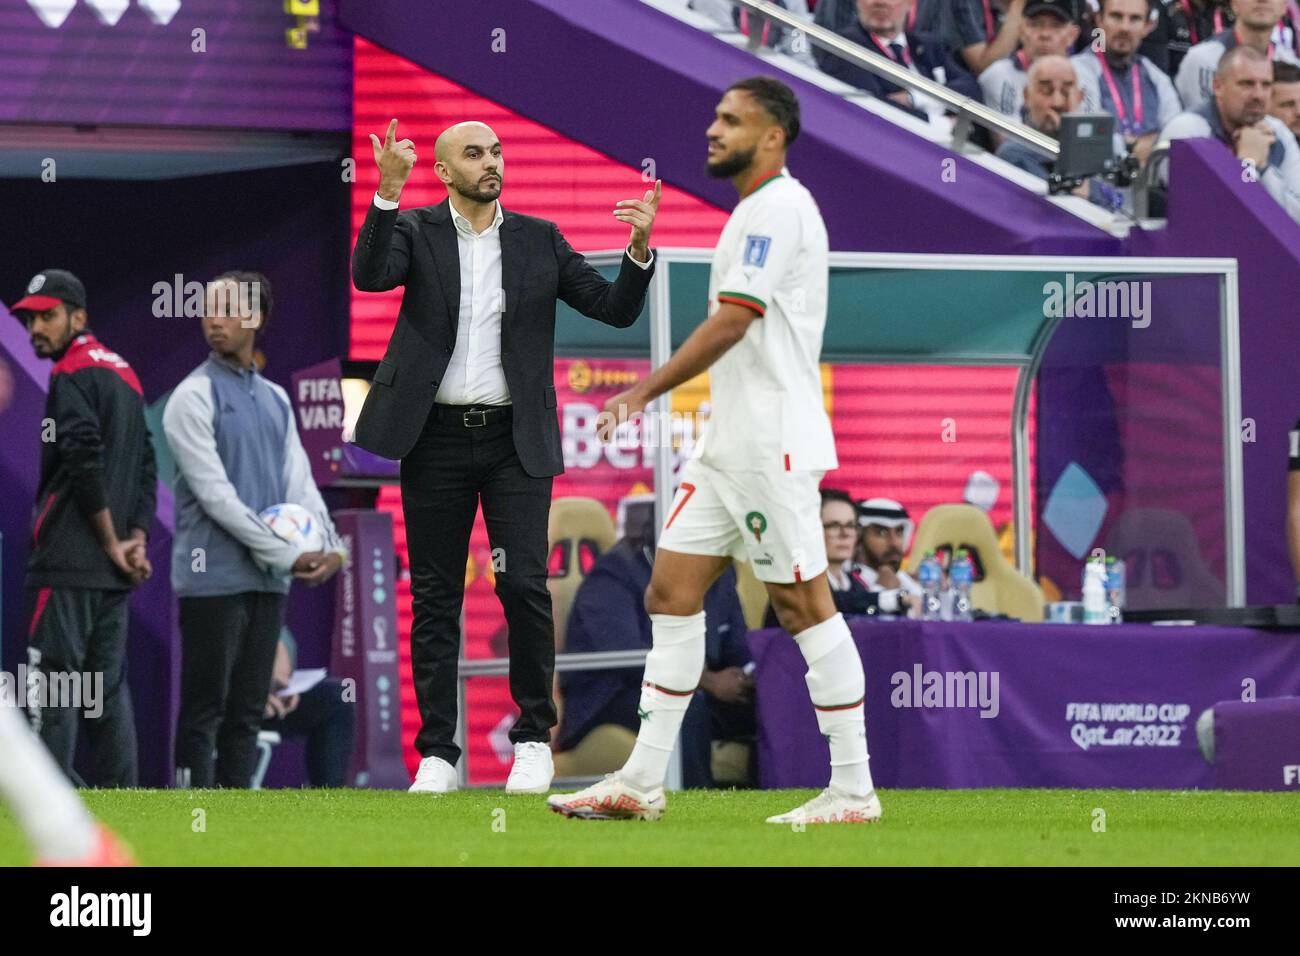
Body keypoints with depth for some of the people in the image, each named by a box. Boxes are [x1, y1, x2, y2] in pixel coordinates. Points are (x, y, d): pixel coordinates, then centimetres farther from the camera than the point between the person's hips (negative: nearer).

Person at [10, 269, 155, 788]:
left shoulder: (72, 373, -8)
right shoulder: (124, 373, 19)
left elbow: (85, 461, -19)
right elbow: (144, 464, 17)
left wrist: (112, 542, -12)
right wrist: (137, 539, 7)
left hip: (66, 568, -9)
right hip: (112, 573, 9)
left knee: (51, 690, -9)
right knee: (109, 692, 10)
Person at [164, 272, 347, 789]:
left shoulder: (275, 399, 16)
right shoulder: (194, 397, -5)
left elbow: (298, 482, 12)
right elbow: (213, 493, -12)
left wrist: (330, 547, -7)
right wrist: (285, 553, -13)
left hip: (268, 581, 7)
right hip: (214, 579, -7)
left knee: (247, 709, 8)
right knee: (205, 709, -6)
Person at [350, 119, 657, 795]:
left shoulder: (538, 240, 8)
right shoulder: (415, 232, 3)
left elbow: (615, 308, 5)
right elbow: (370, 275, -17)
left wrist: (639, 249, -13)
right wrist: (388, 190, -30)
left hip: (515, 439, 0)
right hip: (436, 438, 0)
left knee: (524, 586, -9)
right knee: (434, 599, 3)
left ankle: (533, 738, 5)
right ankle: (437, 752, 8)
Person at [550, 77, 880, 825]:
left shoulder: (776, 209, -12)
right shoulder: (761, 210, 19)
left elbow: (732, 322, -18)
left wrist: (646, 391, -14)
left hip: (772, 444, -10)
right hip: (729, 445, 10)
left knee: (804, 602, -7)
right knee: (672, 593, 7)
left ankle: (854, 790, -4)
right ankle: (643, 783, 8)